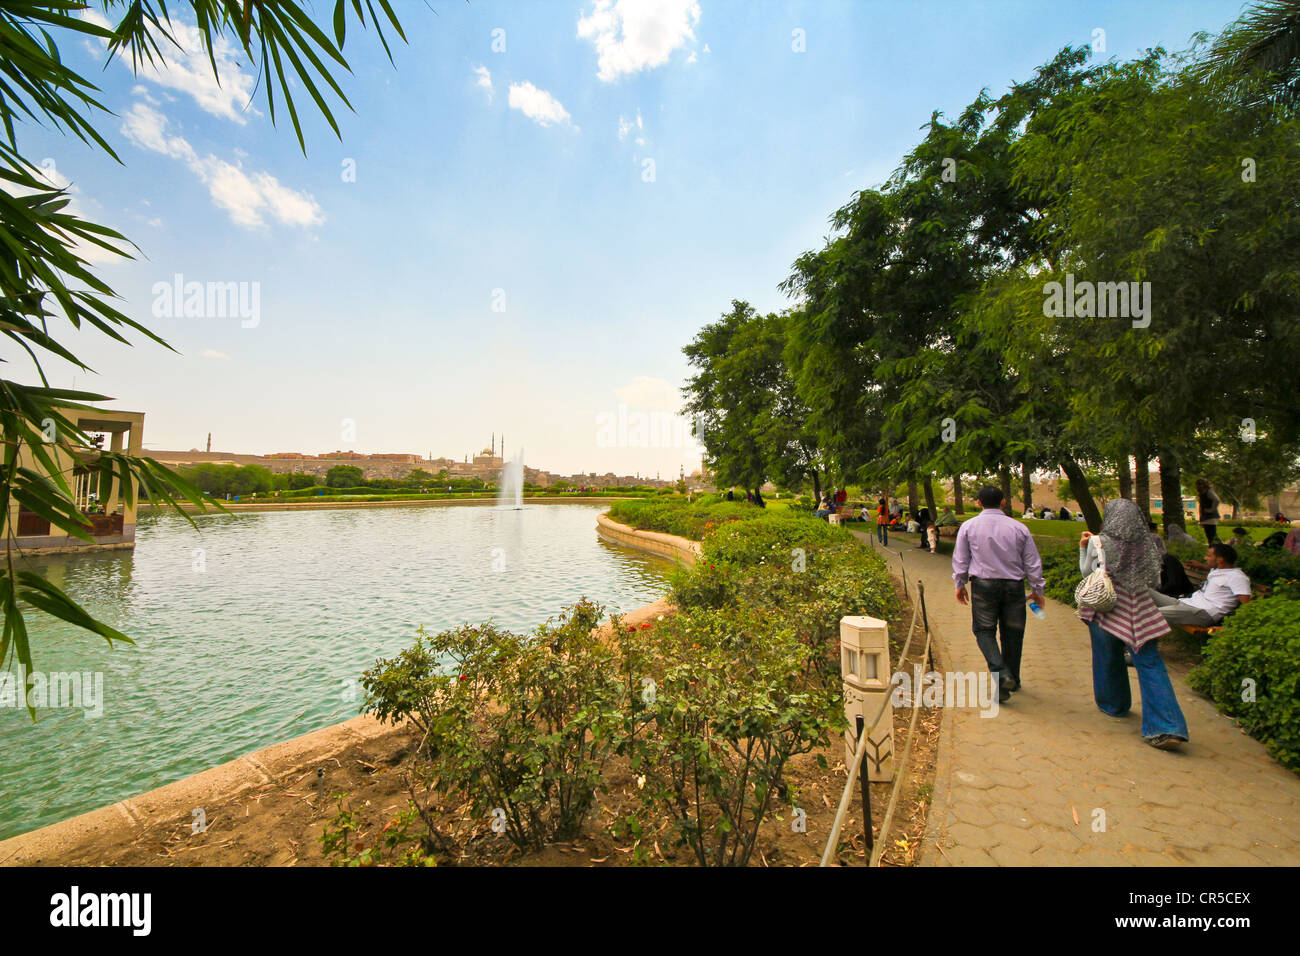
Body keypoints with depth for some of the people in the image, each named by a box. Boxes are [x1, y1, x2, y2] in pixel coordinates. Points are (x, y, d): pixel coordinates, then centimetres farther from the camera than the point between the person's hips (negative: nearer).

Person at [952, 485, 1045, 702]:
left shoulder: (968, 526, -3)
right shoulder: (1019, 528, 1)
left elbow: (960, 560, 1)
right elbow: (1033, 563, 7)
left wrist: (959, 584, 14)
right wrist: (1037, 590, 18)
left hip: (983, 585, -2)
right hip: (1014, 586, 2)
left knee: (984, 630, 5)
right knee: (1012, 632, 13)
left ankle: (1001, 674, -15)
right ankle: (1013, 680, 25)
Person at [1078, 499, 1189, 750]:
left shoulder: (1098, 543, -11)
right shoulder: (1146, 545, -1)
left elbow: (1087, 572, 2)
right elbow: (1154, 582, 9)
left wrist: (1083, 548, 11)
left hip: (1106, 609, -2)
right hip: (1139, 612, 2)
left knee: (1109, 660, 17)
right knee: (1150, 665, 2)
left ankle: (1113, 704, 36)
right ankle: (1167, 727, -3)